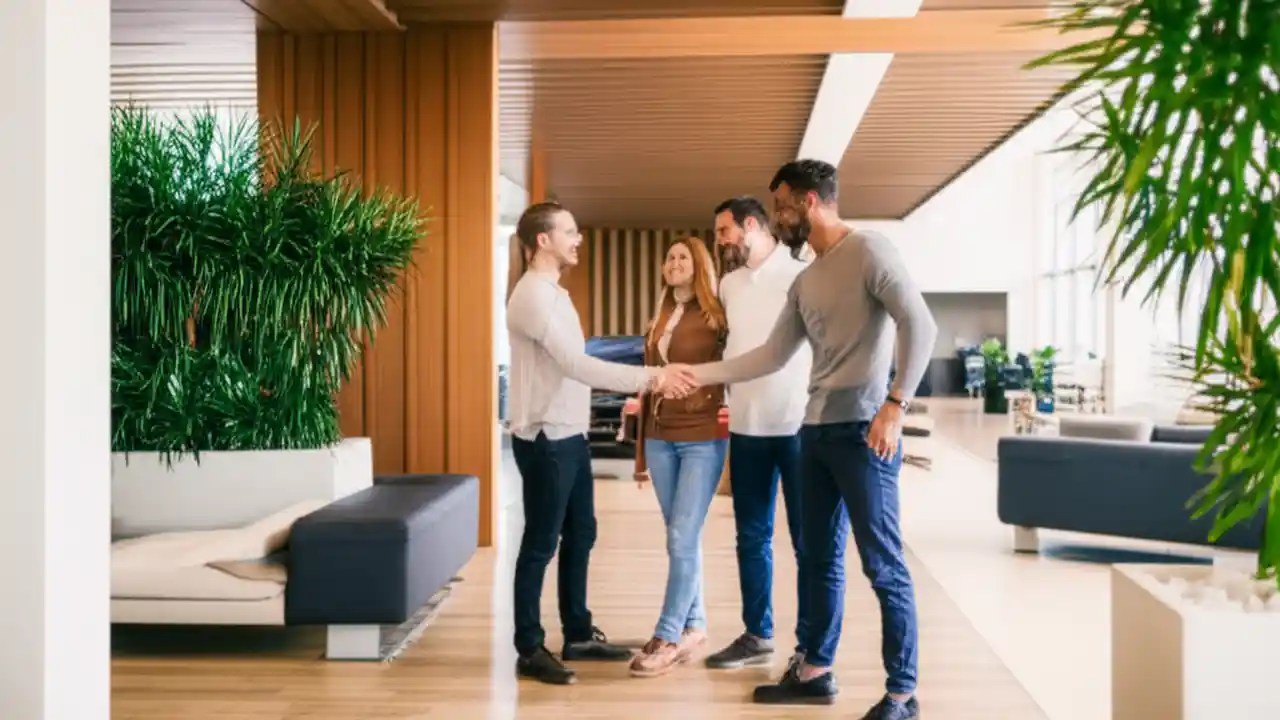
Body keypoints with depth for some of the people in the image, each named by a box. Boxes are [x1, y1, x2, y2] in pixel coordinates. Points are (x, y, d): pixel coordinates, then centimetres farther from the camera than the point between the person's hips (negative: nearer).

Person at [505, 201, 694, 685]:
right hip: (545, 439, -10)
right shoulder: (533, 295, -18)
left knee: (580, 535, 15)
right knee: (541, 543, -1)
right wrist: (650, 377, -26)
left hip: (569, 435, 10)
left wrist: (635, 389, 11)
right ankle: (529, 650, 10)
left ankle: (579, 636, 27)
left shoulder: (552, 292, 14)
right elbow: (578, 366, -26)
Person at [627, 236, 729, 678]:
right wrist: (640, 451, 16)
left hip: (703, 438, -6)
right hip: (661, 439, 6)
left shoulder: (717, 317, -3)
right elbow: (647, 386, 16)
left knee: (682, 539, -6)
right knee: (682, 538, 11)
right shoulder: (658, 324, 14)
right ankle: (694, 625, 21)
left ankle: (667, 637, -1)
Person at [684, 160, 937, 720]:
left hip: (862, 430, -9)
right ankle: (815, 671, 27)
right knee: (820, 558, 15)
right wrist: (696, 373, 14)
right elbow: (771, 356, 18)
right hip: (816, 431, 9)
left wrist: (894, 405, -22)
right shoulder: (805, 282, 17)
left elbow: (920, 326, -16)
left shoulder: (869, 251, -8)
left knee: (883, 565, -3)